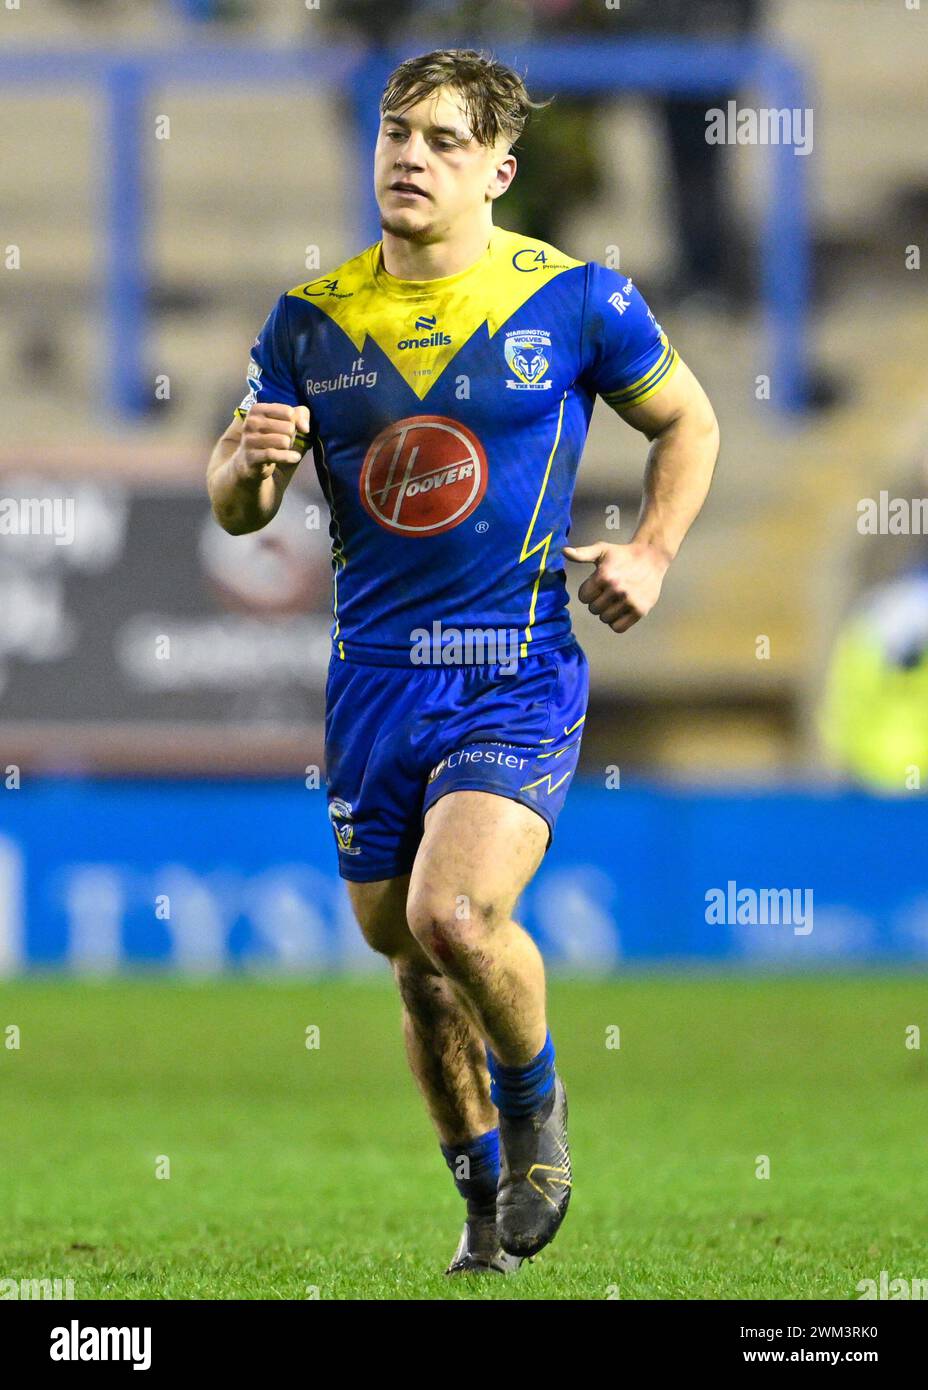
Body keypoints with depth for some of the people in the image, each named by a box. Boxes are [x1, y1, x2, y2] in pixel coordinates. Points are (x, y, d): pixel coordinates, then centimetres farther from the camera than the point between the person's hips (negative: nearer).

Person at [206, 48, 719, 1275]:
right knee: (415, 968, 10)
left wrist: (652, 553, -2)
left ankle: (537, 1103, 6)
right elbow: (235, 507, 9)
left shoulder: (576, 300, -3)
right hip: (373, 679, 4)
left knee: (455, 916, -24)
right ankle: (489, 1205, 31)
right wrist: (249, 463, -14)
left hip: (519, 677, -4)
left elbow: (686, 421, 13)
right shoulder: (312, 320, 5)